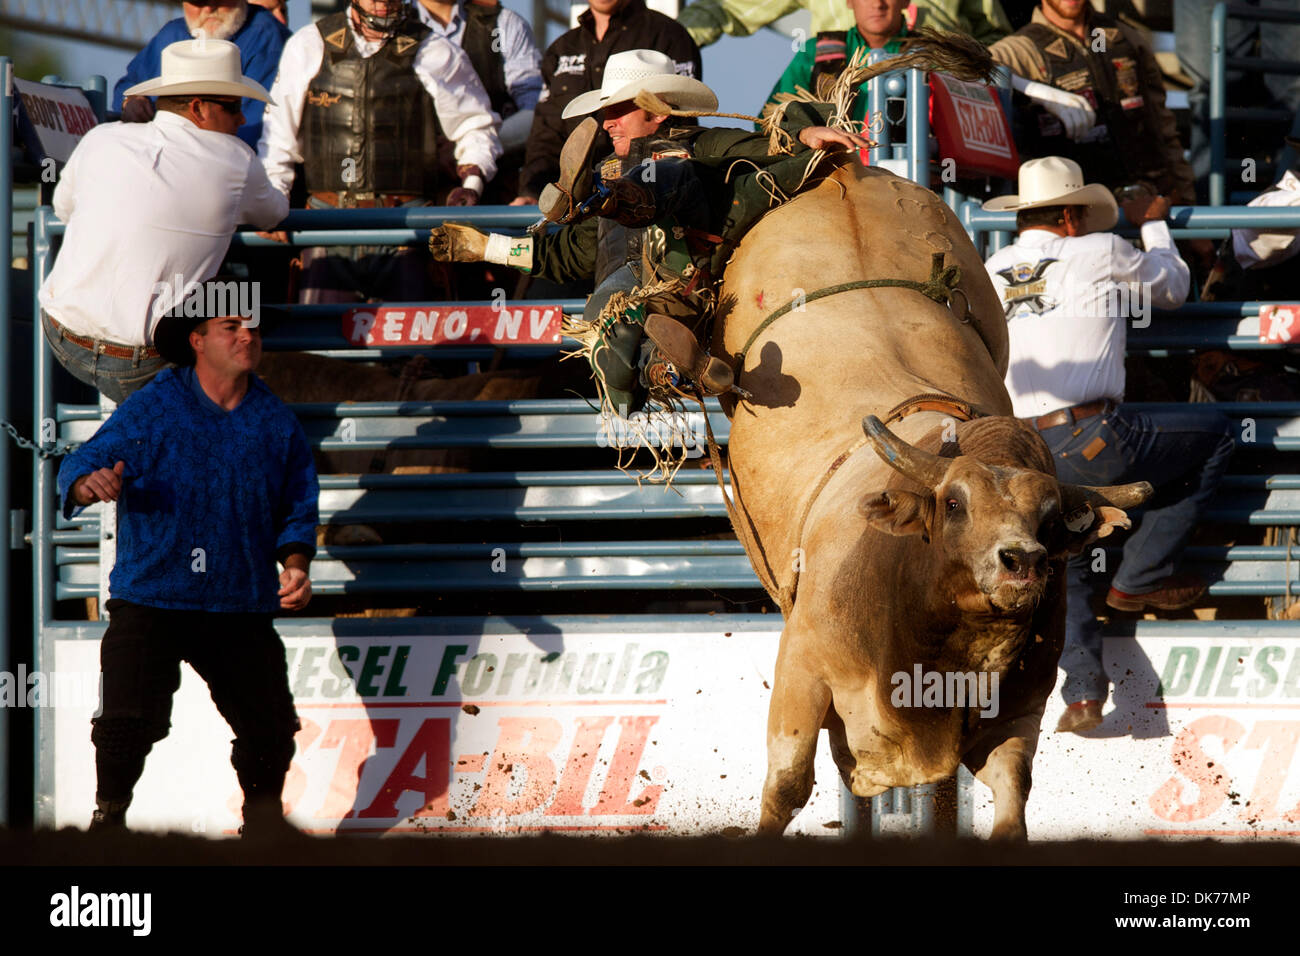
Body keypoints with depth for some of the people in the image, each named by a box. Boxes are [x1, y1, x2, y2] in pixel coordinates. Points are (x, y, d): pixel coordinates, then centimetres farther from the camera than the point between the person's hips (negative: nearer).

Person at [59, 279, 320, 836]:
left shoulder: (275, 422, 6)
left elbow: (298, 504, 14)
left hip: (242, 607, 4)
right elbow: (83, 464, -8)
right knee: (130, 719, -15)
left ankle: (265, 825, 30)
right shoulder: (153, 408, -5)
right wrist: (90, 485, -32)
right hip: (150, 598, -4)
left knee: (271, 725, 7)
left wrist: (295, 563, -3)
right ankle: (109, 818, 7)